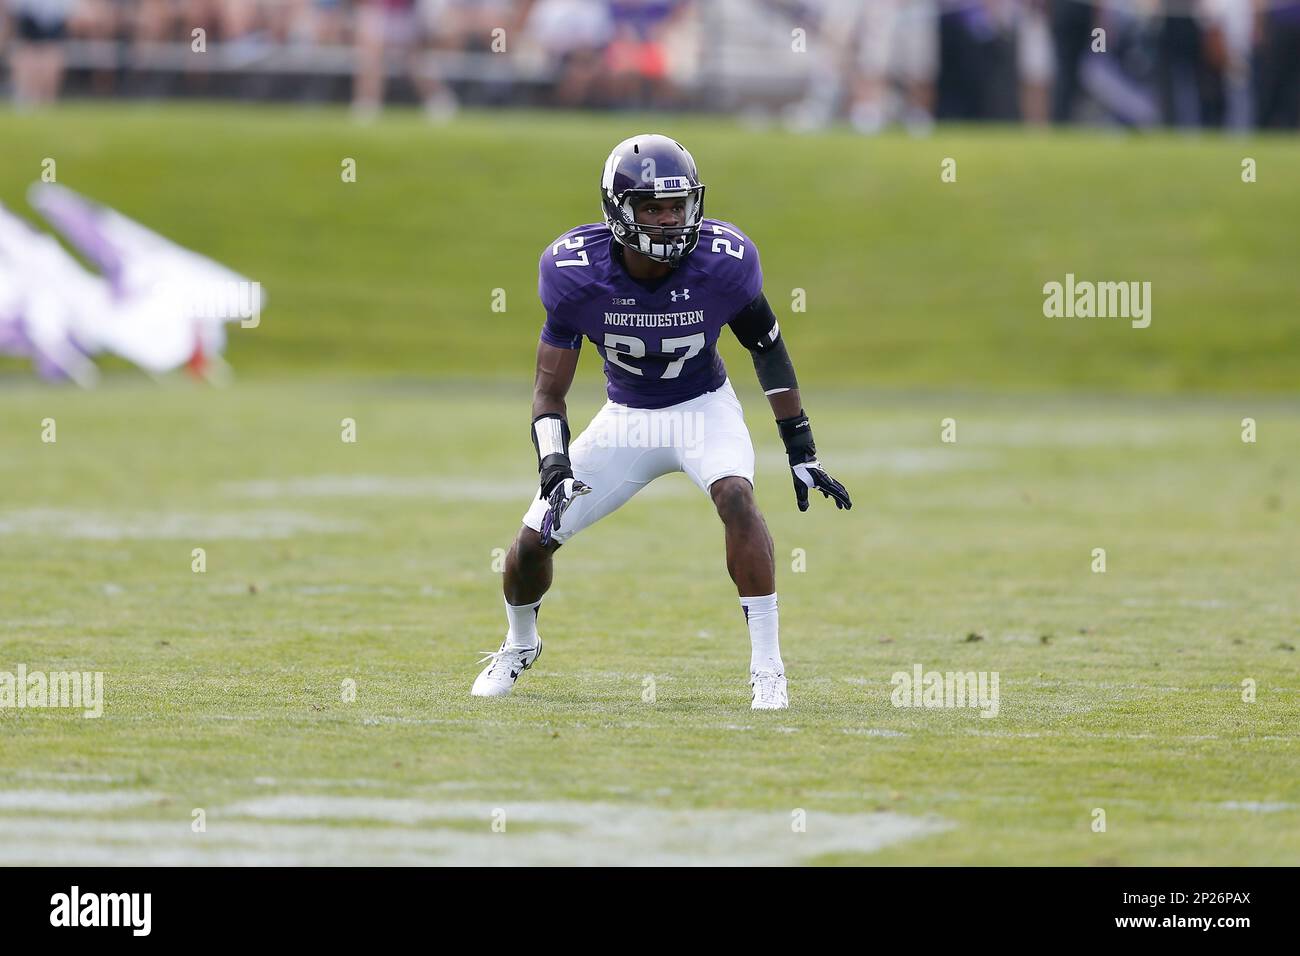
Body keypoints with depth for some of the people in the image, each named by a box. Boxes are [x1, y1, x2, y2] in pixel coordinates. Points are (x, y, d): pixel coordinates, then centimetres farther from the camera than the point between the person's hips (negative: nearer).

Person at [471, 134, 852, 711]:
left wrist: (801, 452, -3)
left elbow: (768, 348, -4)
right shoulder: (575, 274, -22)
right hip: (627, 418, 1)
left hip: (703, 406, -1)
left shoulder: (723, 264, -23)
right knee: (533, 539, -4)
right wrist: (555, 470, -30)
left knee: (735, 495, -32)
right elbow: (549, 393, -13)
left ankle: (767, 665, -26)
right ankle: (519, 646, 30)